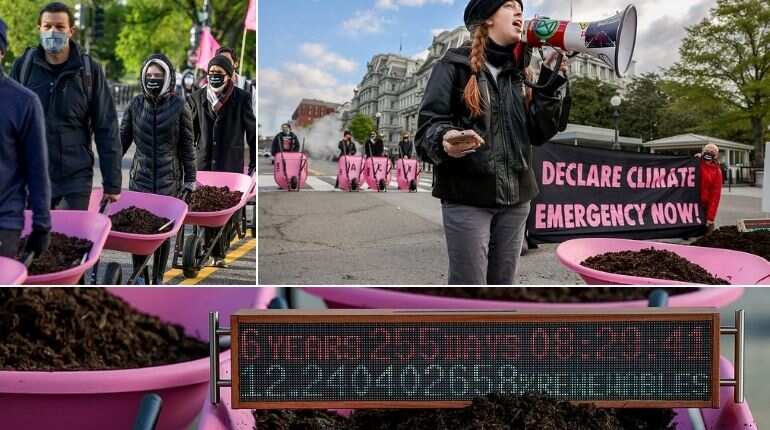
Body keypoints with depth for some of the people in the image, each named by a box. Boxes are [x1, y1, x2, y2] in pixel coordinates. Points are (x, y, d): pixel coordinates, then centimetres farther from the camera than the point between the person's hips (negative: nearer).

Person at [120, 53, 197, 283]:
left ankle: (158, 278, 21)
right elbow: (122, 139, 8)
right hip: (140, 178, 1)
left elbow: (187, 145, 0)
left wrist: (190, 179, 0)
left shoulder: (179, 106, -3)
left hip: (169, 180, -1)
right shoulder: (136, 104, 2)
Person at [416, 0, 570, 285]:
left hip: (515, 196, 6)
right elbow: (428, 125, -9)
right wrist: (445, 141, -31)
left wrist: (549, 87, -2)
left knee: (503, 287, 11)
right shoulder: (454, 65, -1)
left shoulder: (519, 73, 14)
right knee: (469, 289, -5)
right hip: (467, 194, -5)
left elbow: (539, 134, 9)